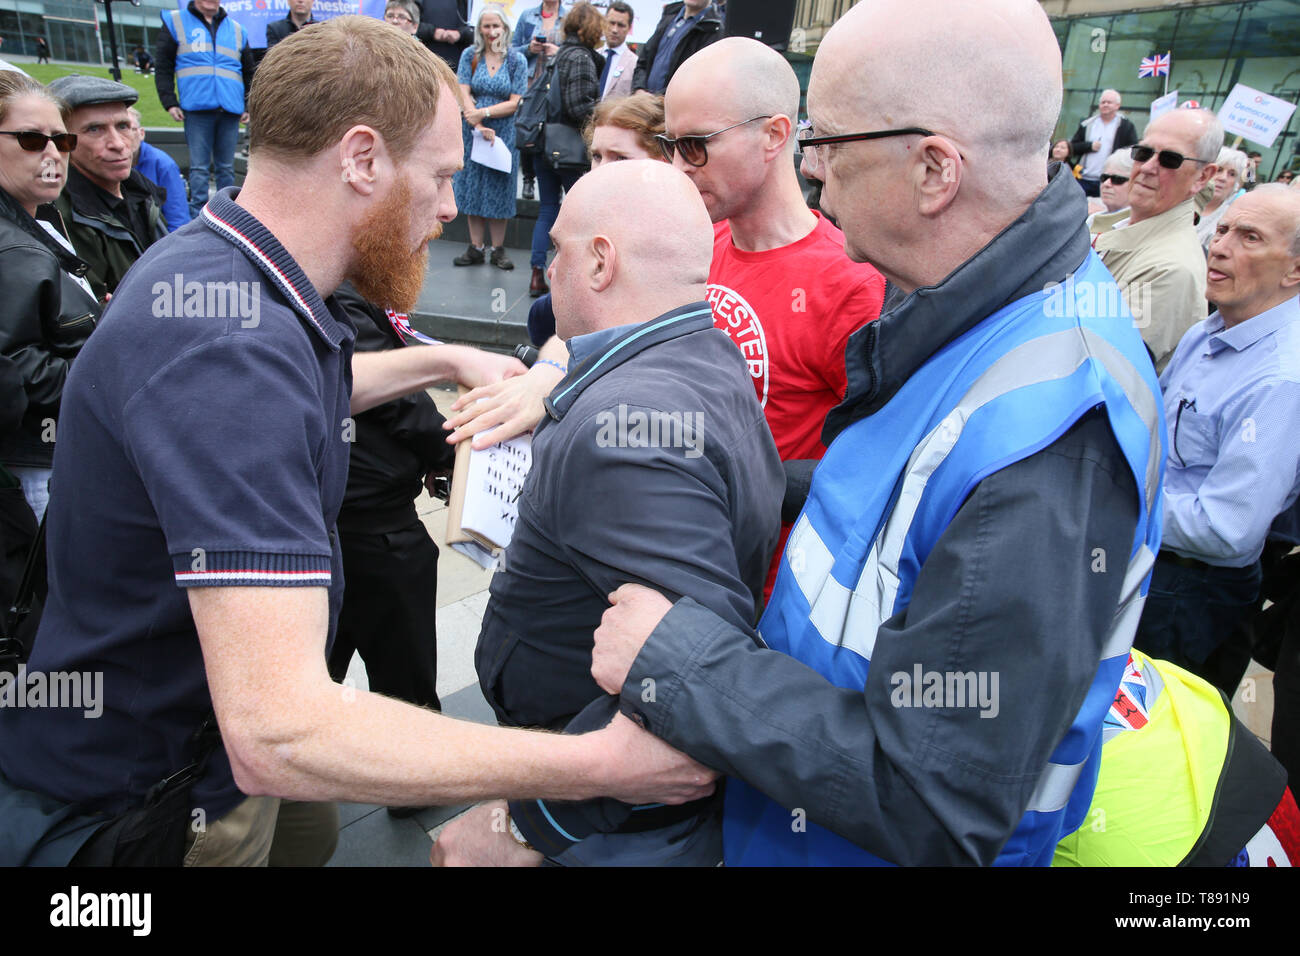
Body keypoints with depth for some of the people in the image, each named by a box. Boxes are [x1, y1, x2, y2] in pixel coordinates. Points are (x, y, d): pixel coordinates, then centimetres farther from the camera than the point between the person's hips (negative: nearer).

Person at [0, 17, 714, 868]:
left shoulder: (221, 266, -4)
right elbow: (278, 734, -42)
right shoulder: (228, 344, -36)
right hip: (142, 798, -8)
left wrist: (443, 362, 19)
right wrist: (601, 764, -39)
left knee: (316, 834, 25)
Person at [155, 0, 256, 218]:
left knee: (226, 167, 7)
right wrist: (170, 103, -2)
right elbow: (163, 68, 7)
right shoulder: (175, 22, 10)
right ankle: (197, 220, 0)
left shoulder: (236, 29, 18)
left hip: (230, 111, 2)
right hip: (196, 110, -2)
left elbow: (249, 73, 23)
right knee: (199, 168, -4)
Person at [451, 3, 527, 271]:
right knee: (473, 187, 5)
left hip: (504, 133, -2)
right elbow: (464, 94, -3)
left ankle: (498, 249, 11)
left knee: (499, 190, 3)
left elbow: (515, 103, -6)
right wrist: (478, 126, -16)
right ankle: (476, 248, 12)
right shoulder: (470, 55, 3)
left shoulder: (516, 60, -1)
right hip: (473, 131, 2)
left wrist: (483, 112, -16)